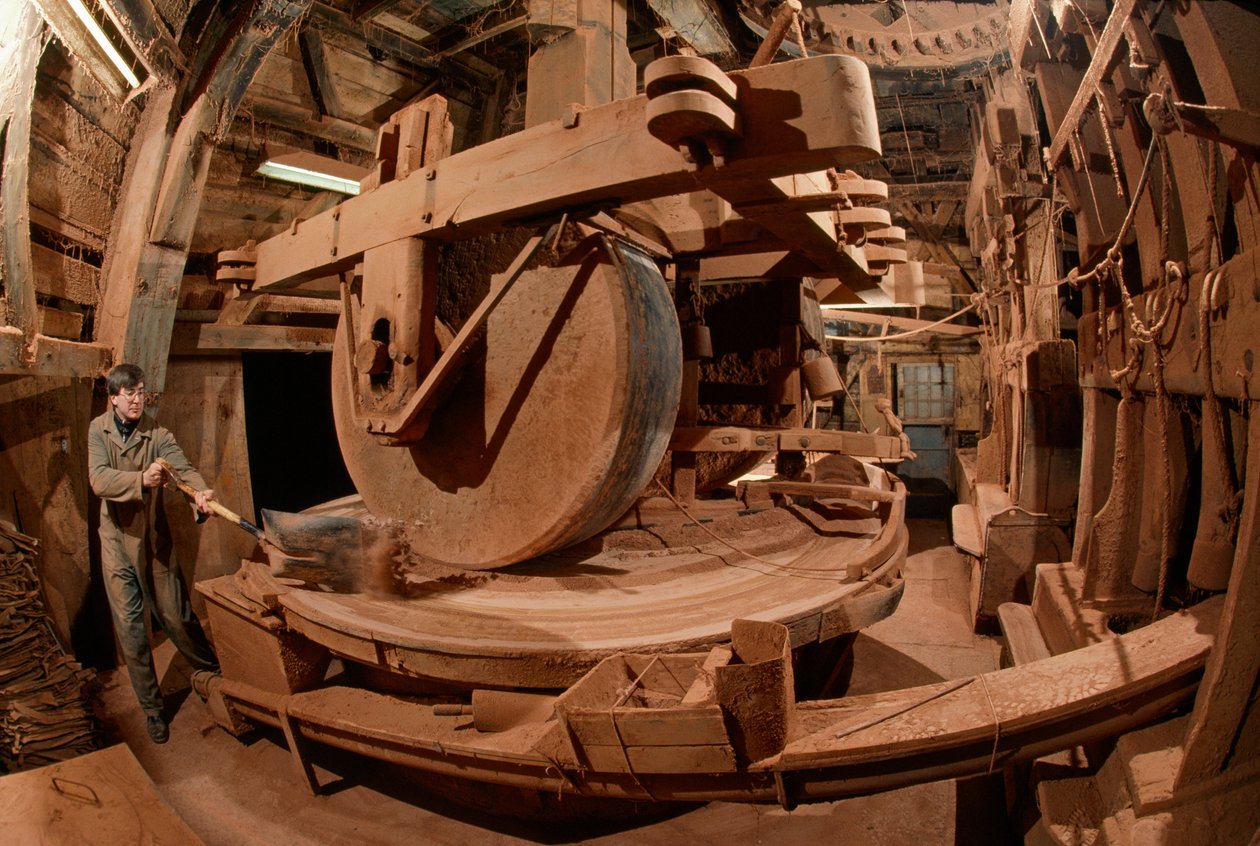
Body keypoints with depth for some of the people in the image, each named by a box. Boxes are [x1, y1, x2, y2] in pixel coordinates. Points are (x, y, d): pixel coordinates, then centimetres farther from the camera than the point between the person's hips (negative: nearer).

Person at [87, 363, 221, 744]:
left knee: (177, 618, 6)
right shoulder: (98, 430, -5)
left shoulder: (157, 434, -9)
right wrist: (141, 480, -40)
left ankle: (217, 673, 29)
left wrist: (199, 494, -48)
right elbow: (99, 479, -21)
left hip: (155, 540, -1)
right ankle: (152, 708, 22)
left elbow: (183, 467, -26)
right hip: (117, 542, 1)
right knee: (130, 629, 7)